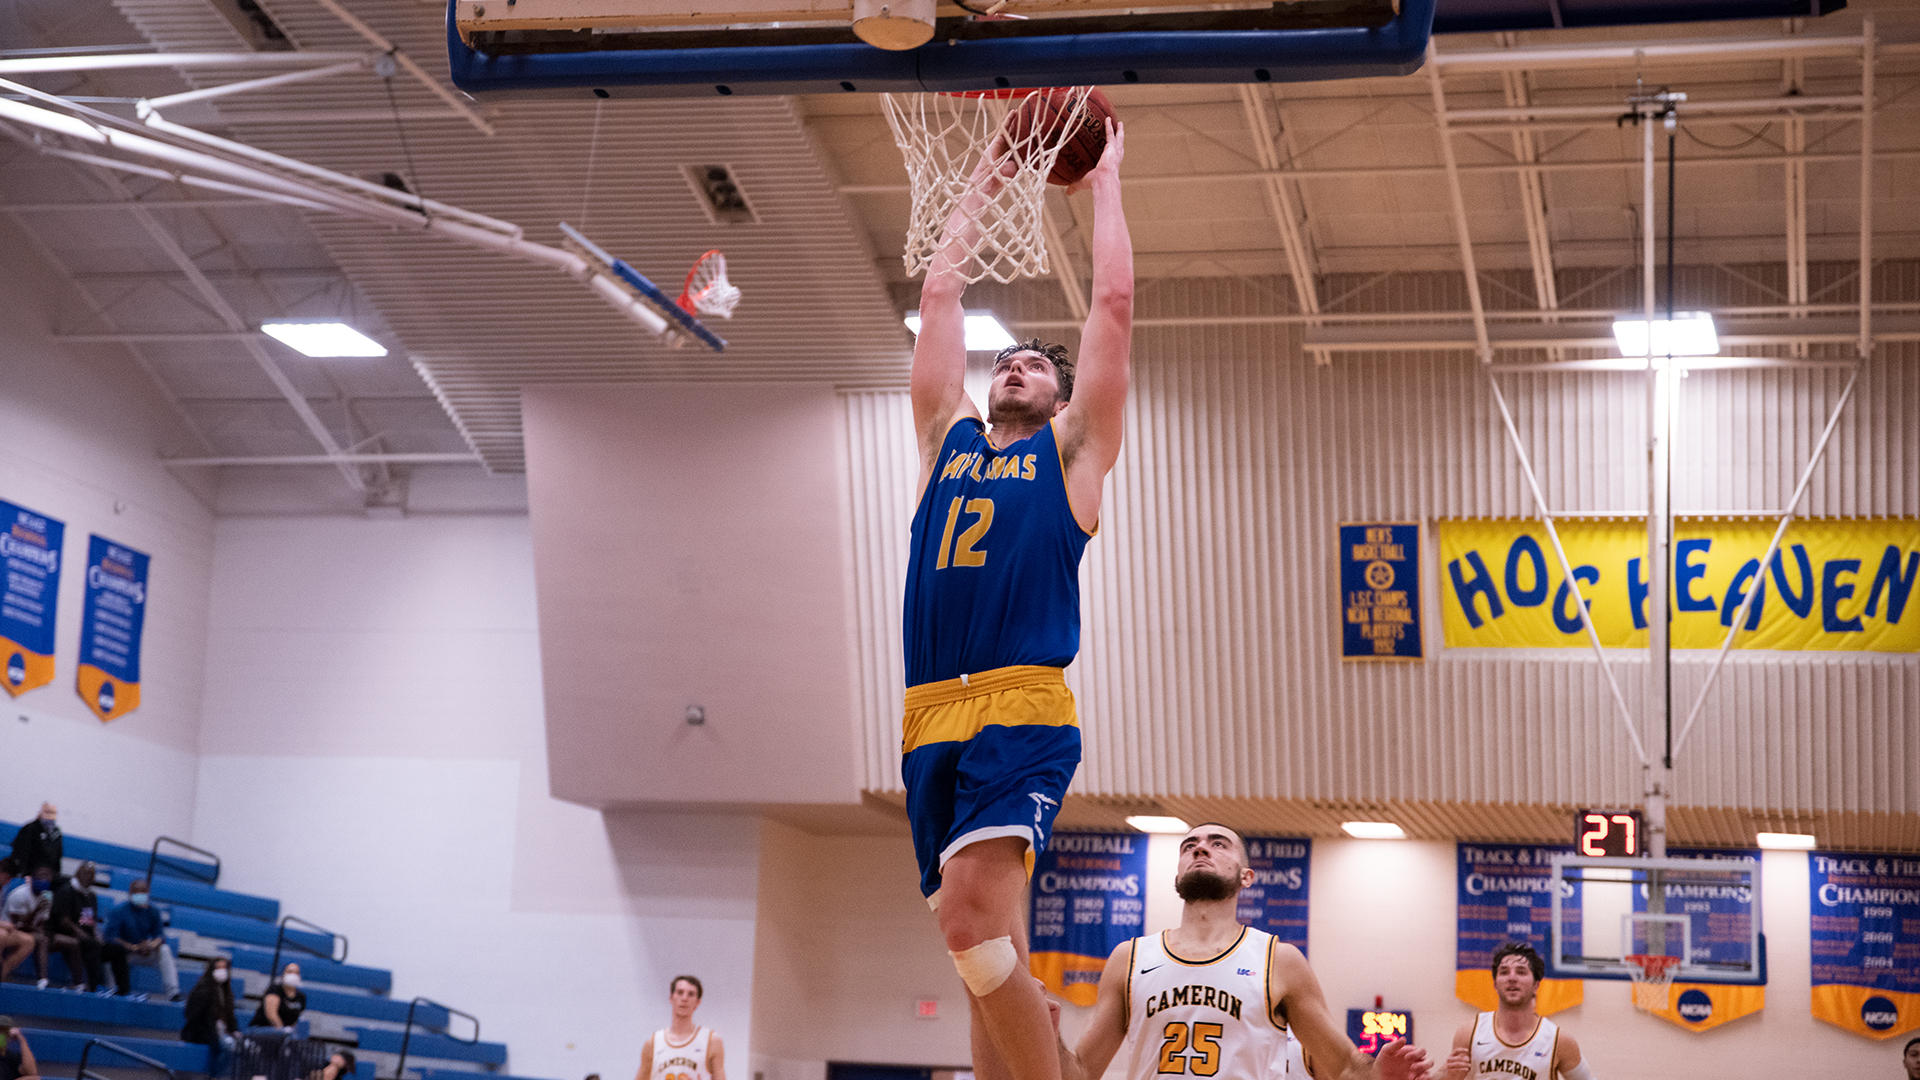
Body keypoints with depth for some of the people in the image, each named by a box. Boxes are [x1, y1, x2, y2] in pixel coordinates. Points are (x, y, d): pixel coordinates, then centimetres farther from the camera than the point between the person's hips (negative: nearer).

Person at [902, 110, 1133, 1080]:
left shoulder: (1072, 449, 13)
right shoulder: (948, 438, 24)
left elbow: (1114, 300, 11)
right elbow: (939, 292, 27)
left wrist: (1104, 181, 22)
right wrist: (981, 188, 34)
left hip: (1022, 713, -5)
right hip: (931, 718, 5)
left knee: (972, 918, -23)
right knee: (989, 951, 4)